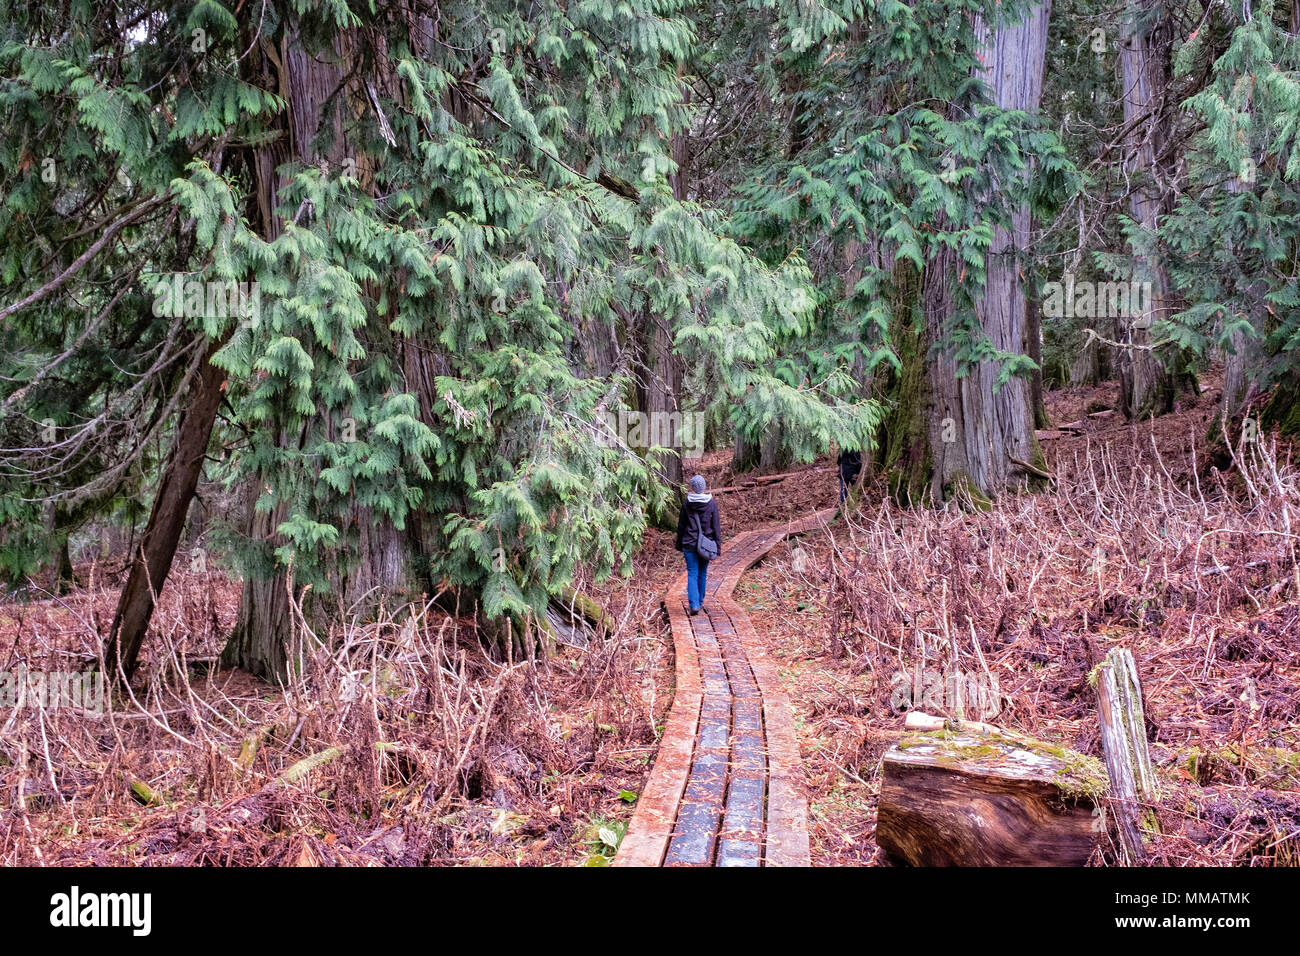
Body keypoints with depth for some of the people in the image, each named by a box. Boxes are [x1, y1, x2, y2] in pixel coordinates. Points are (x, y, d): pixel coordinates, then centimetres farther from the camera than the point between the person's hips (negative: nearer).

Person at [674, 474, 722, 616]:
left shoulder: (687, 503, -5)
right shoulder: (712, 503, -6)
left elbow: (681, 526, 2)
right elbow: (716, 526, -5)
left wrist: (679, 544, 13)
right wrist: (718, 546, 0)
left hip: (690, 544, -1)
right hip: (705, 544, 1)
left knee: (692, 574, 0)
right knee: (702, 573, 16)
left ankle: (694, 605, -13)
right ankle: (700, 602, 27)